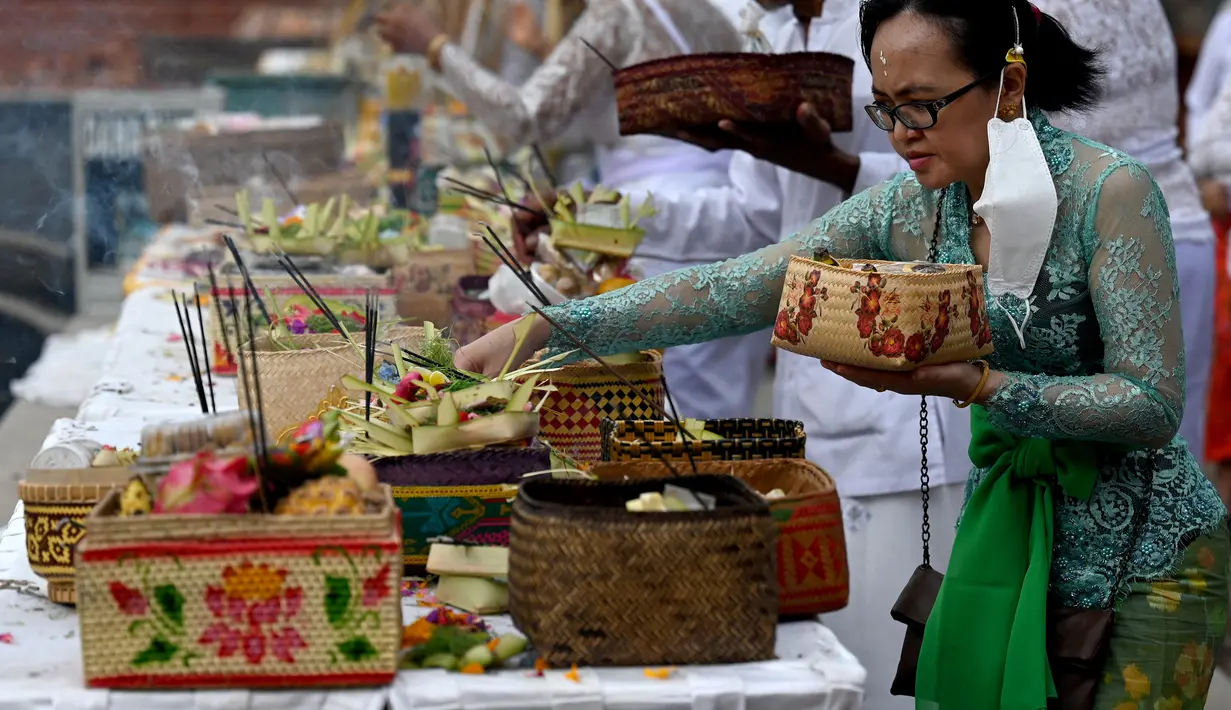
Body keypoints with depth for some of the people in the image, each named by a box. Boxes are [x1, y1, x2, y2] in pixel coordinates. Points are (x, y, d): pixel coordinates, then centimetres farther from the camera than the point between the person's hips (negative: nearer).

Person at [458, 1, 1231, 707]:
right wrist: (545, 329, -16)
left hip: (1146, 560, -5)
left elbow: (1154, 403, -20)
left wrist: (972, 384, -30)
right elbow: (733, 292, -9)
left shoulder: (1109, 193, -19)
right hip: (1008, 537, 5)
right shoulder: (907, 209, -5)